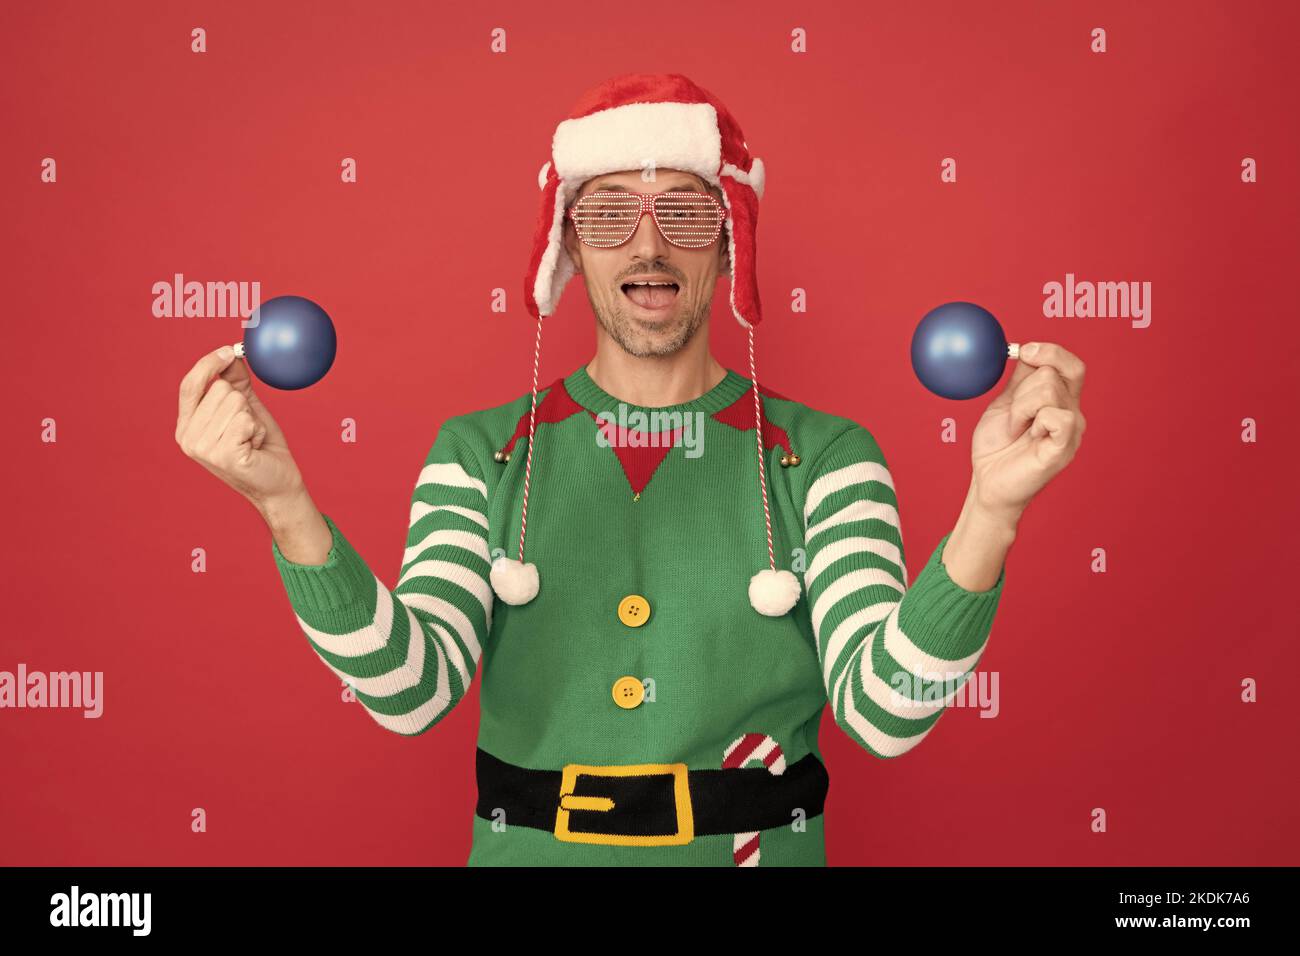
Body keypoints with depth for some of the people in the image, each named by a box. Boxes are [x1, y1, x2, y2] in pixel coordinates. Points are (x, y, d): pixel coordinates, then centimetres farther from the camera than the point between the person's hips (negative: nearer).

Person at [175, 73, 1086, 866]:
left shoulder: (824, 457, -7)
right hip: (529, 847, 1)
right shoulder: (480, 454, -3)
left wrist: (991, 510, -32)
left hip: (762, 847, 0)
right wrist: (284, 501, -28)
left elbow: (883, 711, -17)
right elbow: (414, 689, -15)